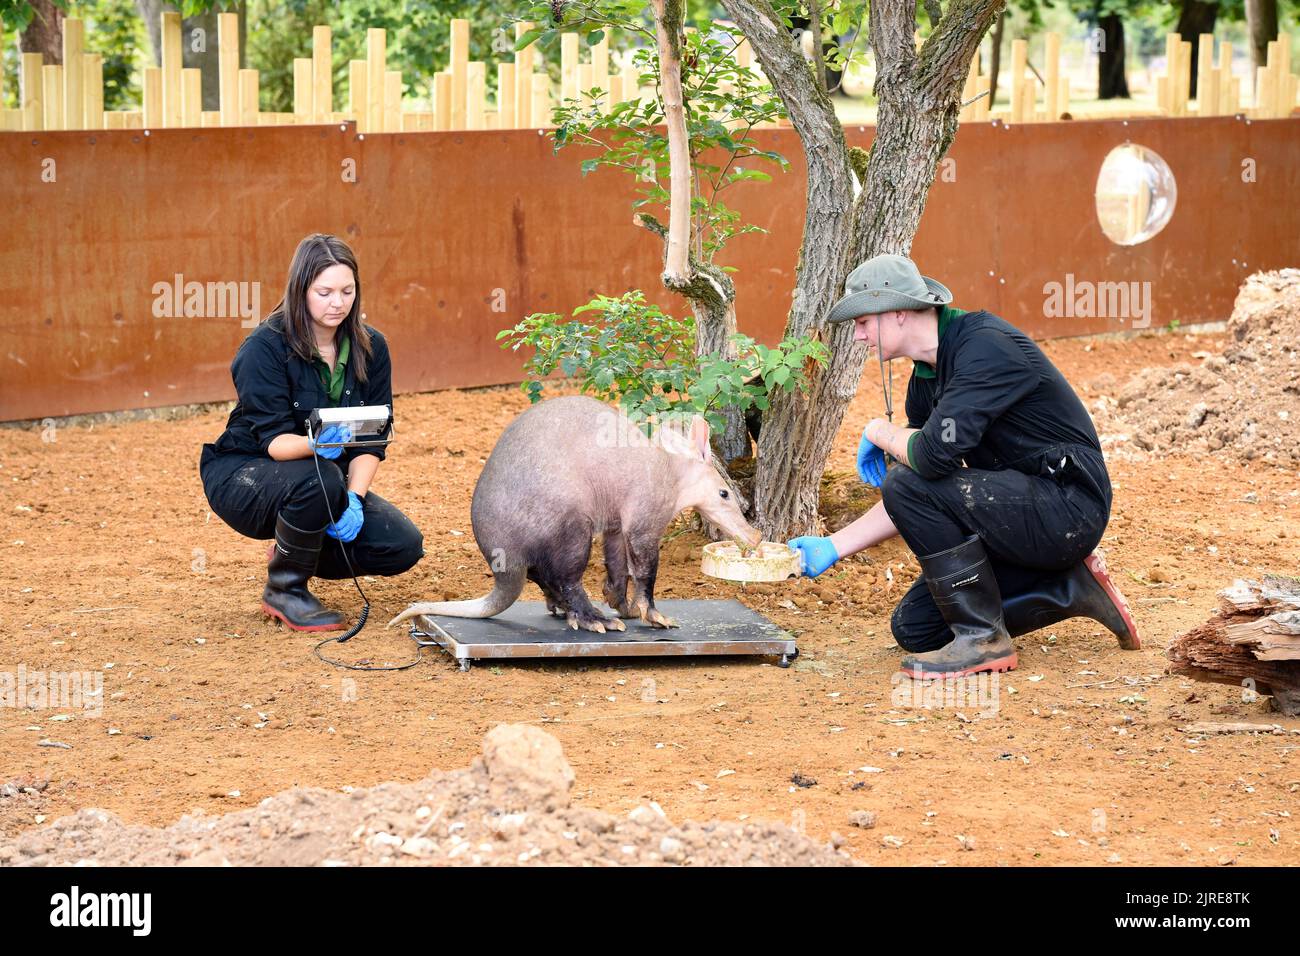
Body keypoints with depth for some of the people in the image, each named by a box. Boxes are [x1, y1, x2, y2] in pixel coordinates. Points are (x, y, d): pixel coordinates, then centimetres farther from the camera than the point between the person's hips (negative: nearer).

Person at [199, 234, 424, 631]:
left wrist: (354, 498, -23)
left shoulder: (370, 348, -4)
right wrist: (315, 444, -48)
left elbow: (372, 441, -5)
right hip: (244, 475, -5)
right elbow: (273, 440, -26)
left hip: (327, 477, 6)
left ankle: (292, 555, 12)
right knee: (318, 480, -38)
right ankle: (284, 590, -13)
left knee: (403, 546, -14)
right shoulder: (265, 347, -20)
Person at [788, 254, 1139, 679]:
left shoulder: (986, 347, -20)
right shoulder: (926, 380, 9)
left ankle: (984, 638, -13)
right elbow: (911, 504, 15)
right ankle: (1071, 588, 12)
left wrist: (878, 432, -10)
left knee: (910, 486, -23)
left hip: (1068, 506, -10)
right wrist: (834, 547, 8)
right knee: (914, 629, 7)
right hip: (1024, 515, 10)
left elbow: (933, 455, -31)